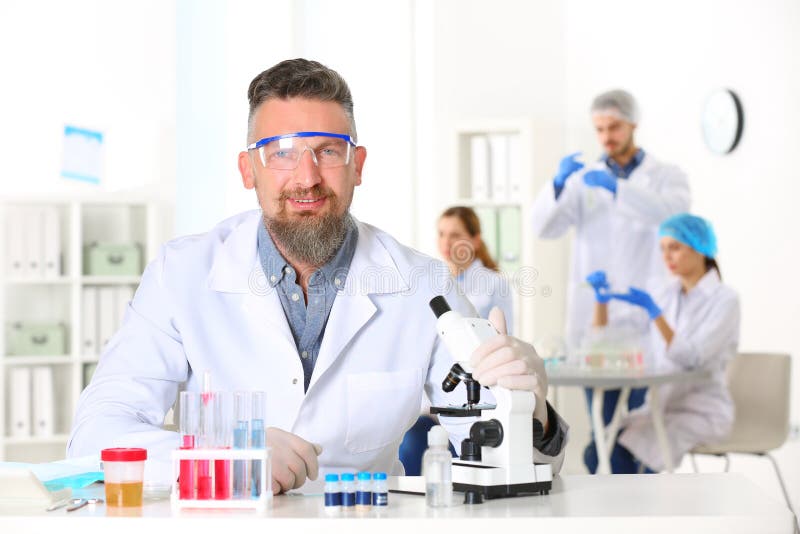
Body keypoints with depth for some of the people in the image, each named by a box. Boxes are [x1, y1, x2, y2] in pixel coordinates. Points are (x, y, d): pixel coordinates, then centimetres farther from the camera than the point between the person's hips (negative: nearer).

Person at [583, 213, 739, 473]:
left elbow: (690, 357, -22)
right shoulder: (665, 294, 10)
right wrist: (602, 299, -6)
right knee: (595, 453, -18)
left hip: (702, 413, -6)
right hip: (660, 406, 6)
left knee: (621, 456, -26)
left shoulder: (724, 300, -8)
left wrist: (652, 310, -28)